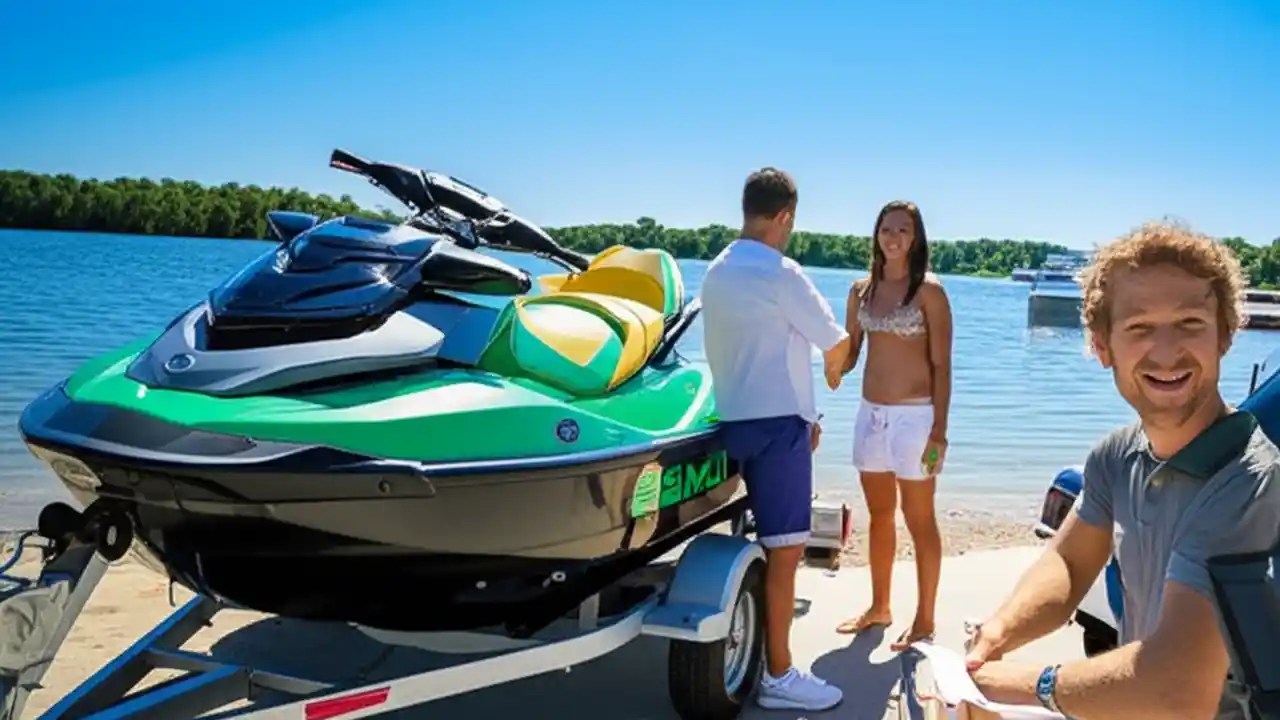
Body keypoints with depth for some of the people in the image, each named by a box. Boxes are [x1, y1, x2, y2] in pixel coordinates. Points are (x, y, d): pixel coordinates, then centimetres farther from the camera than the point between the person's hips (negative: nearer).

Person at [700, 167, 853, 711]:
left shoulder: (717, 271, 12)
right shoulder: (779, 273, -14)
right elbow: (836, 343, -8)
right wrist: (832, 375, 17)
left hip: (736, 419, 9)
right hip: (776, 424, -9)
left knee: (765, 545, 16)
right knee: (784, 549, -2)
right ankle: (778, 677, 5)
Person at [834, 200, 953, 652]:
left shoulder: (929, 291, -8)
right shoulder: (861, 290, 8)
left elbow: (941, 365, -9)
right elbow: (847, 355, 11)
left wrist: (939, 429, -14)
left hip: (914, 415, -5)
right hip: (870, 413, 6)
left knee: (918, 519, 4)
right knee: (879, 516, 16)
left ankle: (924, 619, 16)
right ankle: (879, 607, 30)